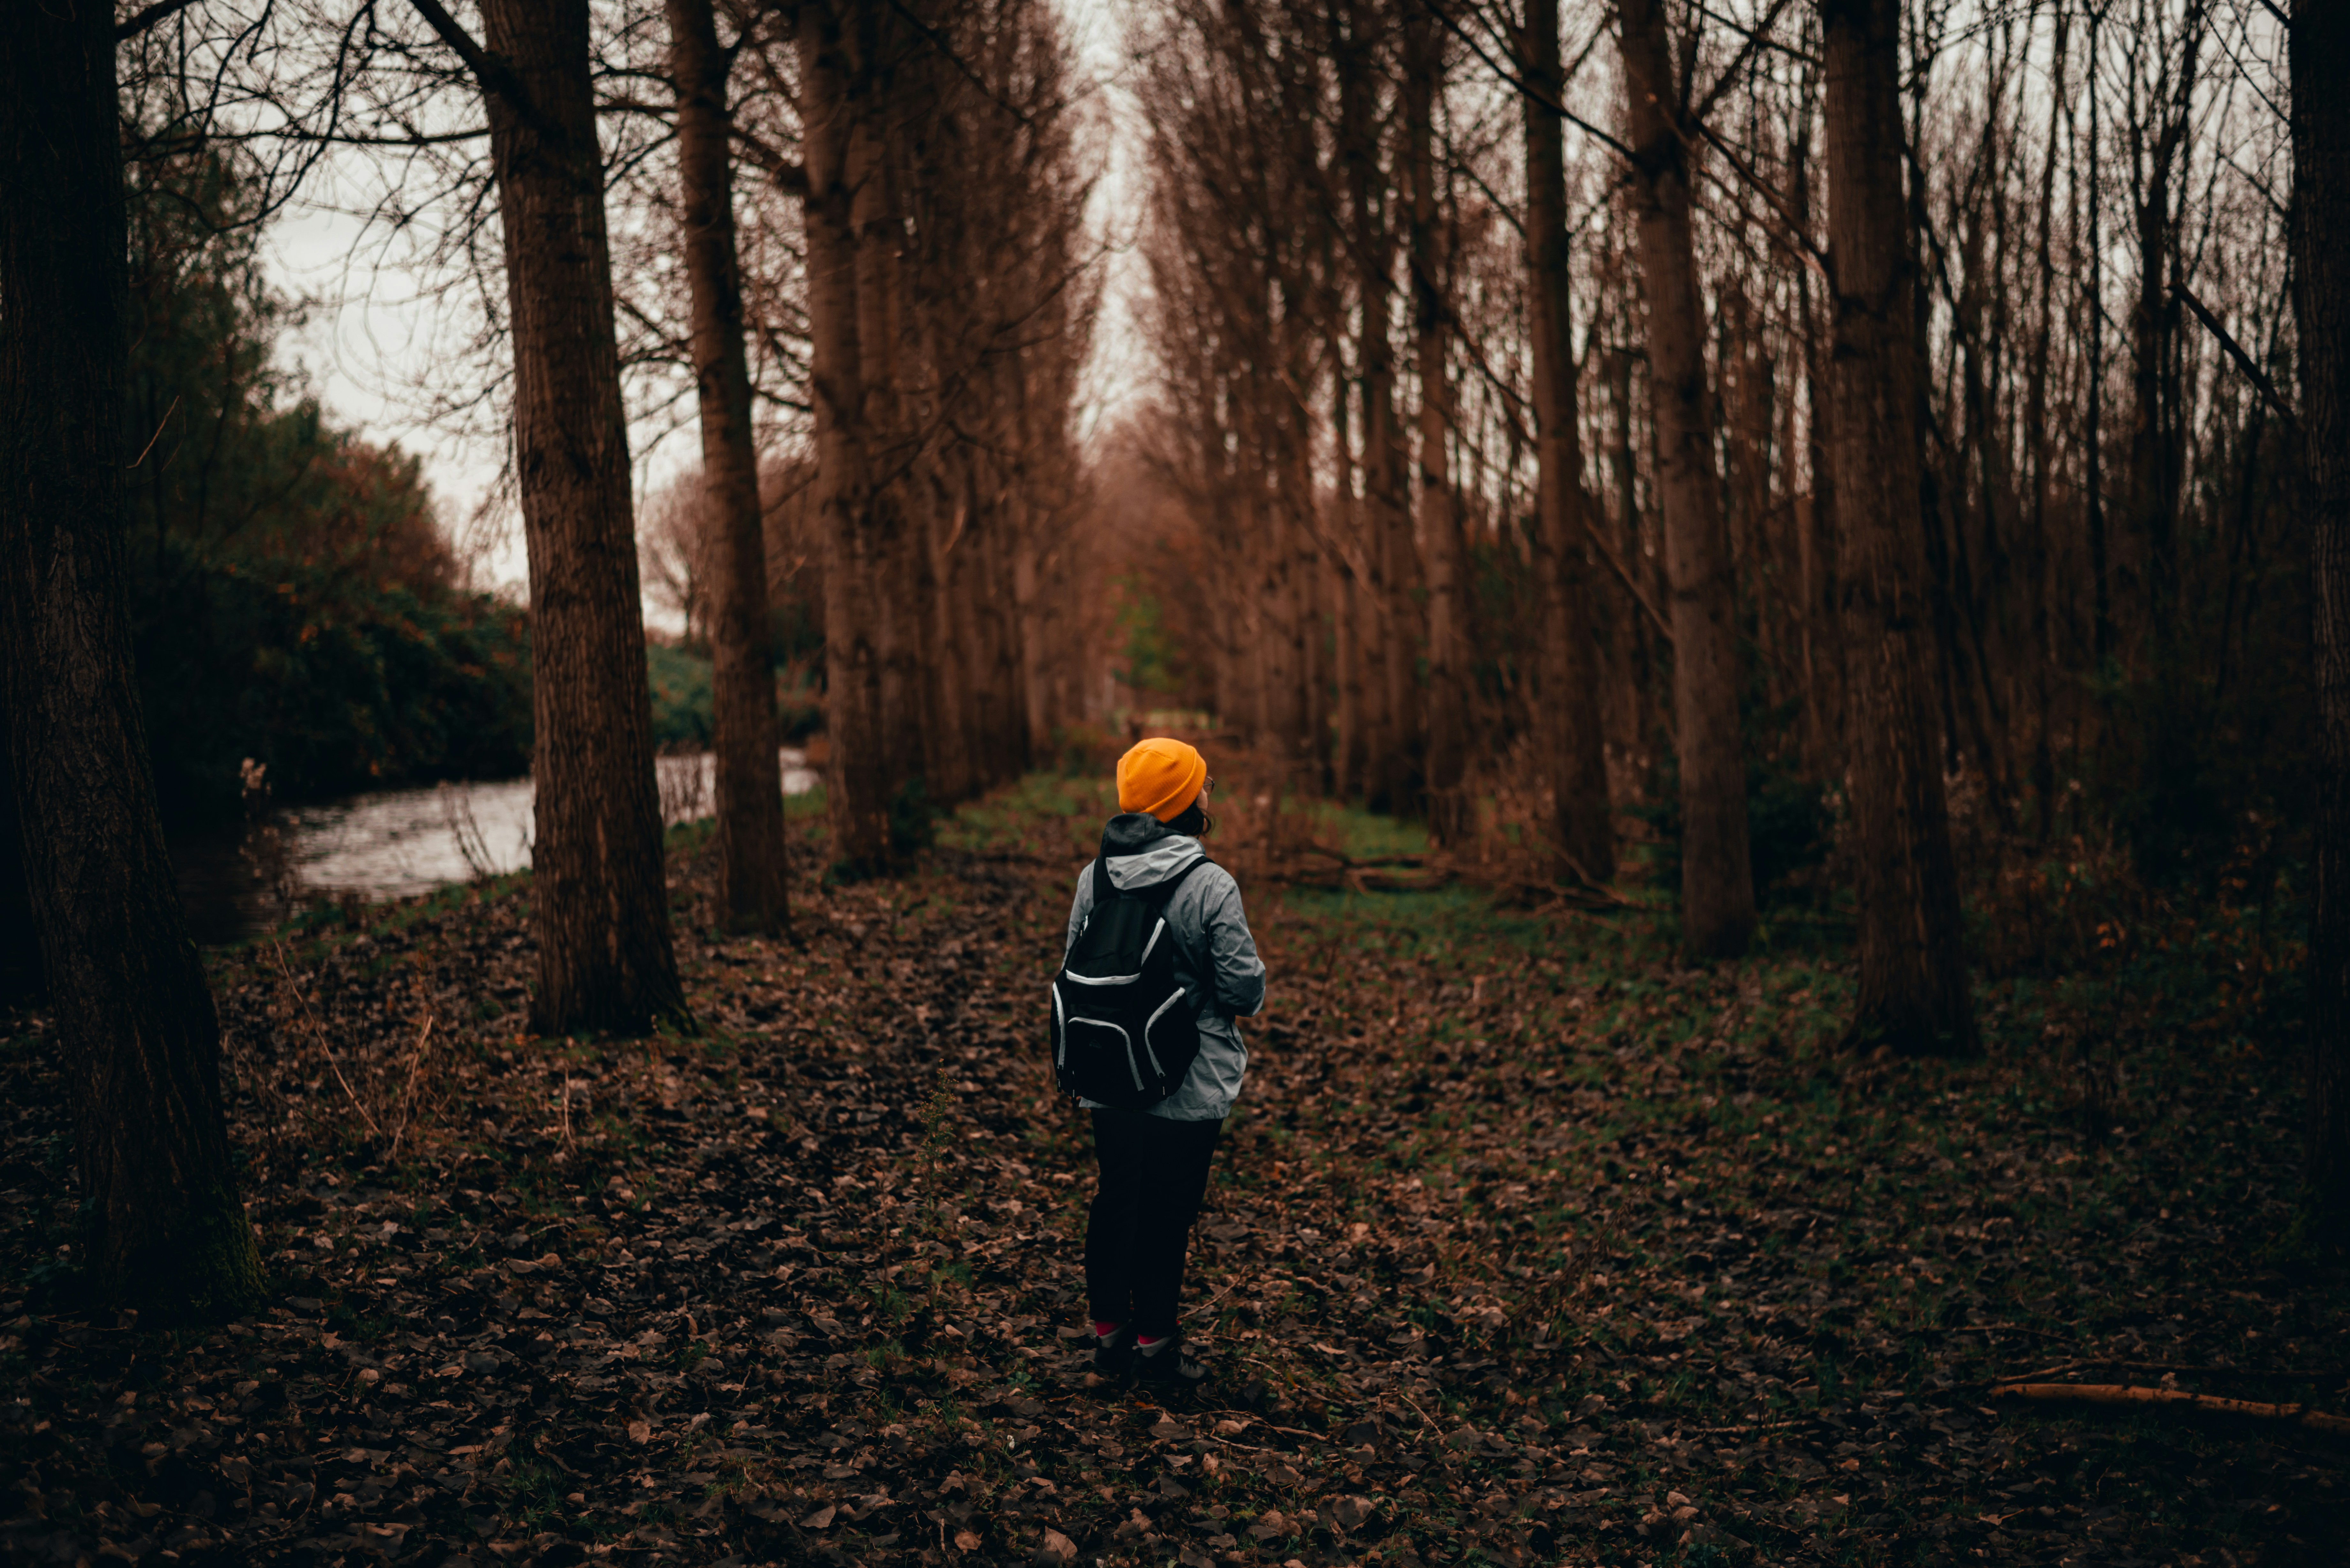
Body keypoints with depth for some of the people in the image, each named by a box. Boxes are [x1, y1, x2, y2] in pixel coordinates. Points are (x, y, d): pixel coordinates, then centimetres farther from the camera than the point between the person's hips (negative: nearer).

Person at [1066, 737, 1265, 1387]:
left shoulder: (1093, 878, 0)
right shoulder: (1211, 887, -18)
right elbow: (1244, 987, -15)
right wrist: (1244, 996, 8)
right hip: (1187, 1086, -5)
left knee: (1114, 1199, 17)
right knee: (1168, 1212, 6)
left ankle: (1109, 1331, 26)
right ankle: (1153, 1343, 15)